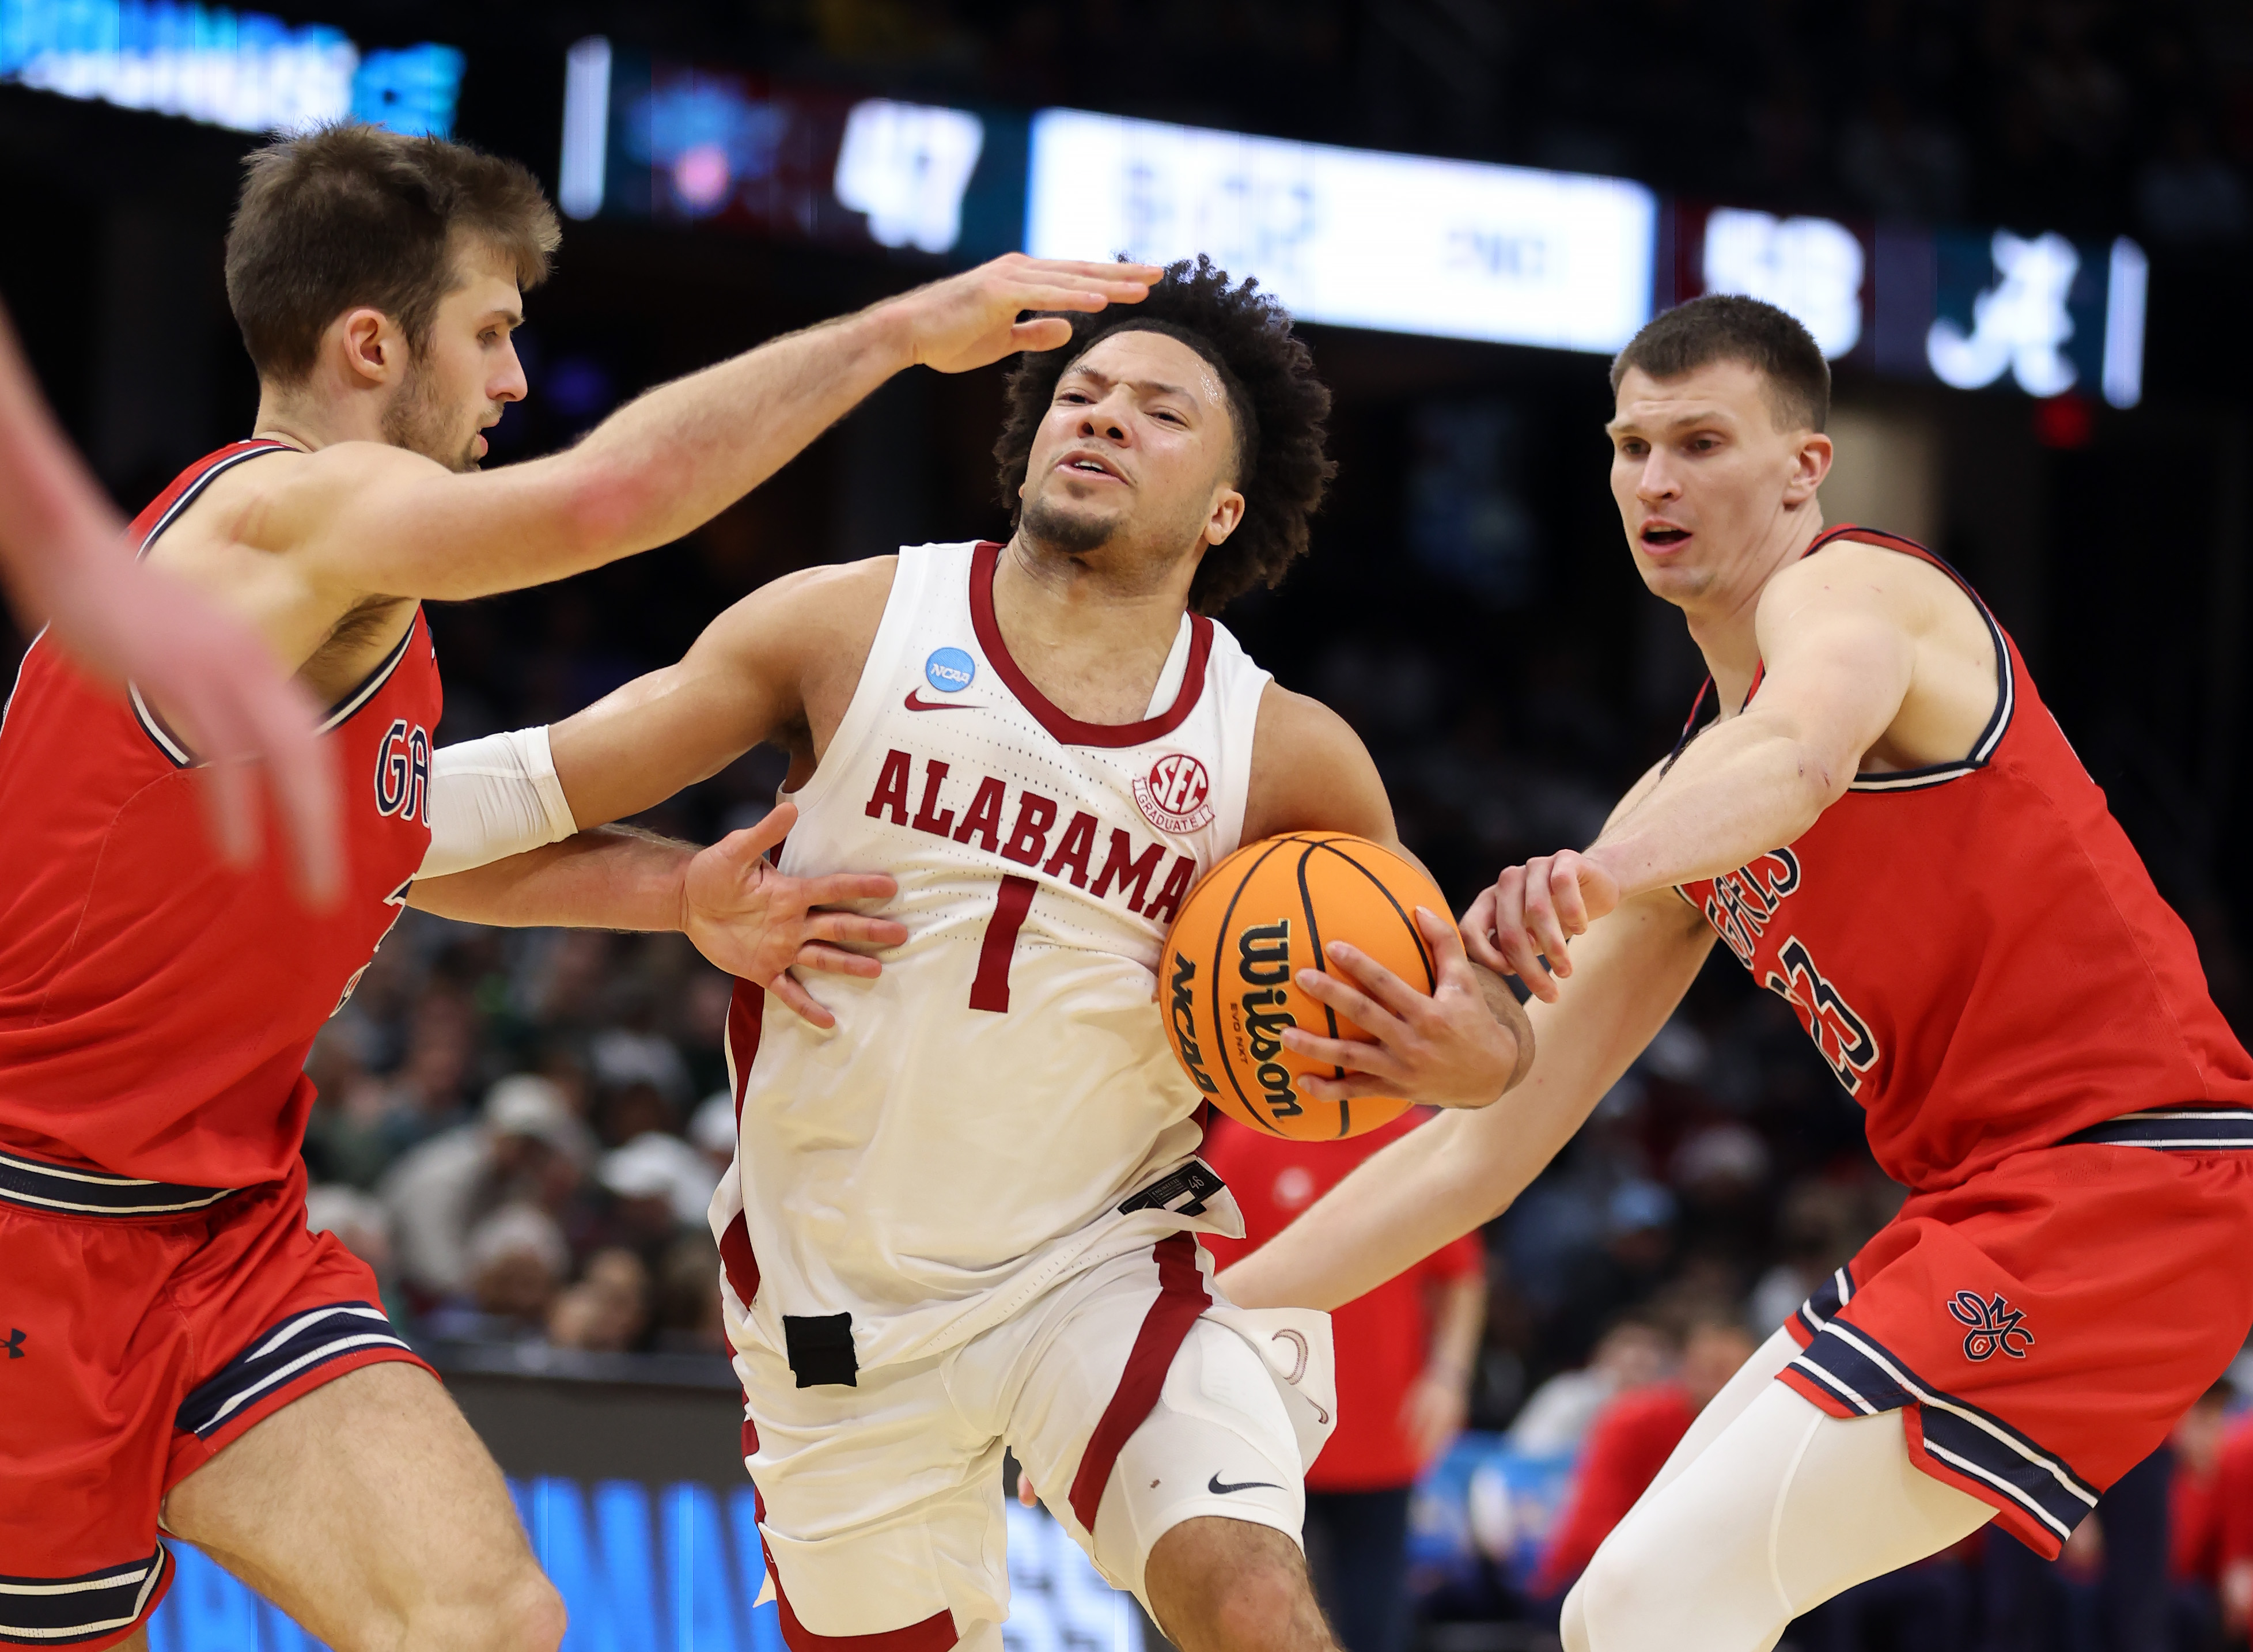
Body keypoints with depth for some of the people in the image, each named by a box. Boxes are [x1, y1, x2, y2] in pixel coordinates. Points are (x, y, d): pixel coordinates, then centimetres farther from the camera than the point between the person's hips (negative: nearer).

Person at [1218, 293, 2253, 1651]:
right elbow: (1484, 1149, 20)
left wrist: (1593, 873, -53)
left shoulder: (1849, 588, -5)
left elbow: (1800, 755, -32)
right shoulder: (1679, 799, 20)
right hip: (1988, 1204, 10)